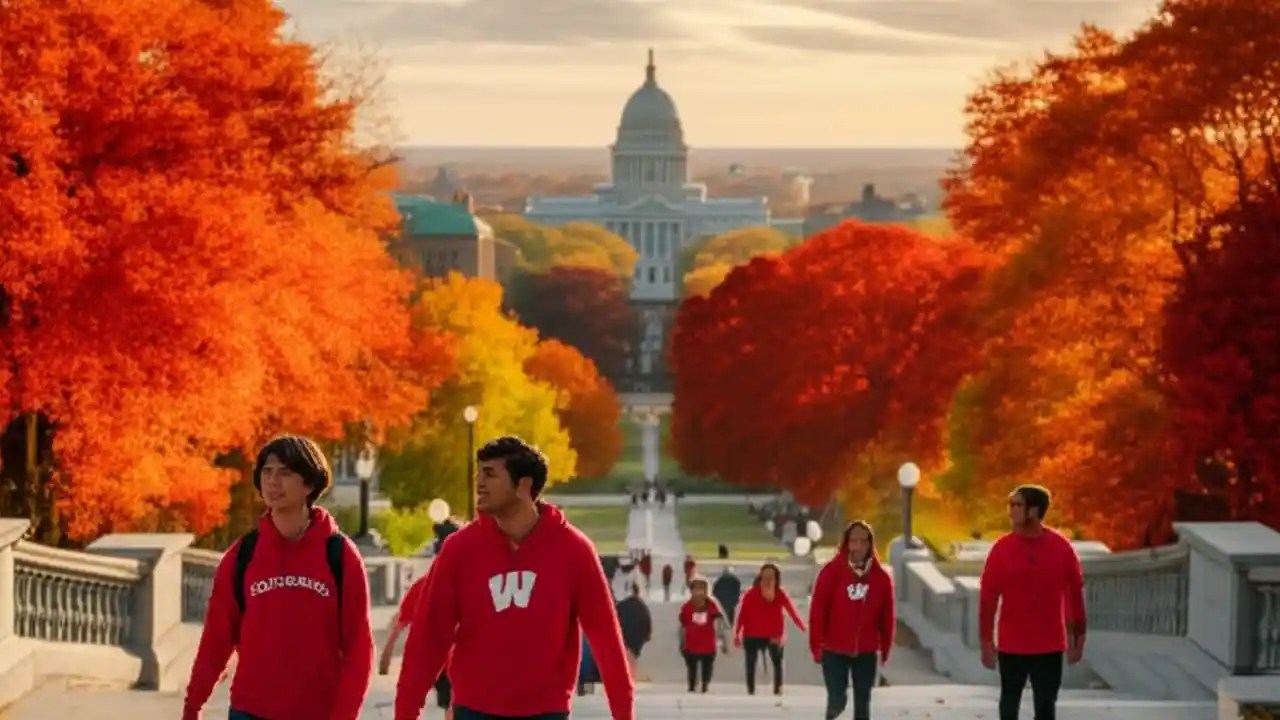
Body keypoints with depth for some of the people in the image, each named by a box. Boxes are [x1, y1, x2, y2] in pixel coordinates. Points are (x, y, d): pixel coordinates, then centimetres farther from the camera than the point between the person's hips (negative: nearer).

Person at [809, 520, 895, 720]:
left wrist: (885, 647, 5)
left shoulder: (881, 577, -2)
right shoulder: (832, 571, -10)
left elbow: (887, 616, 5)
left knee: (863, 703, 6)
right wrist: (816, 645, -10)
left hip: (867, 652, 3)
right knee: (838, 700, -6)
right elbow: (817, 611, -9)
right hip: (835, 650, -3)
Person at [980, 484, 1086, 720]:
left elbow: (1075, 594, 3)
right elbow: (987, 598, -3)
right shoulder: (1002, 548, -5)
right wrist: (986, 641, -6)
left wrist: (1078, 638, 3)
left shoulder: (1061, 547, -4)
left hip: (1050, 645, 0)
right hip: (1011, 645, 0)